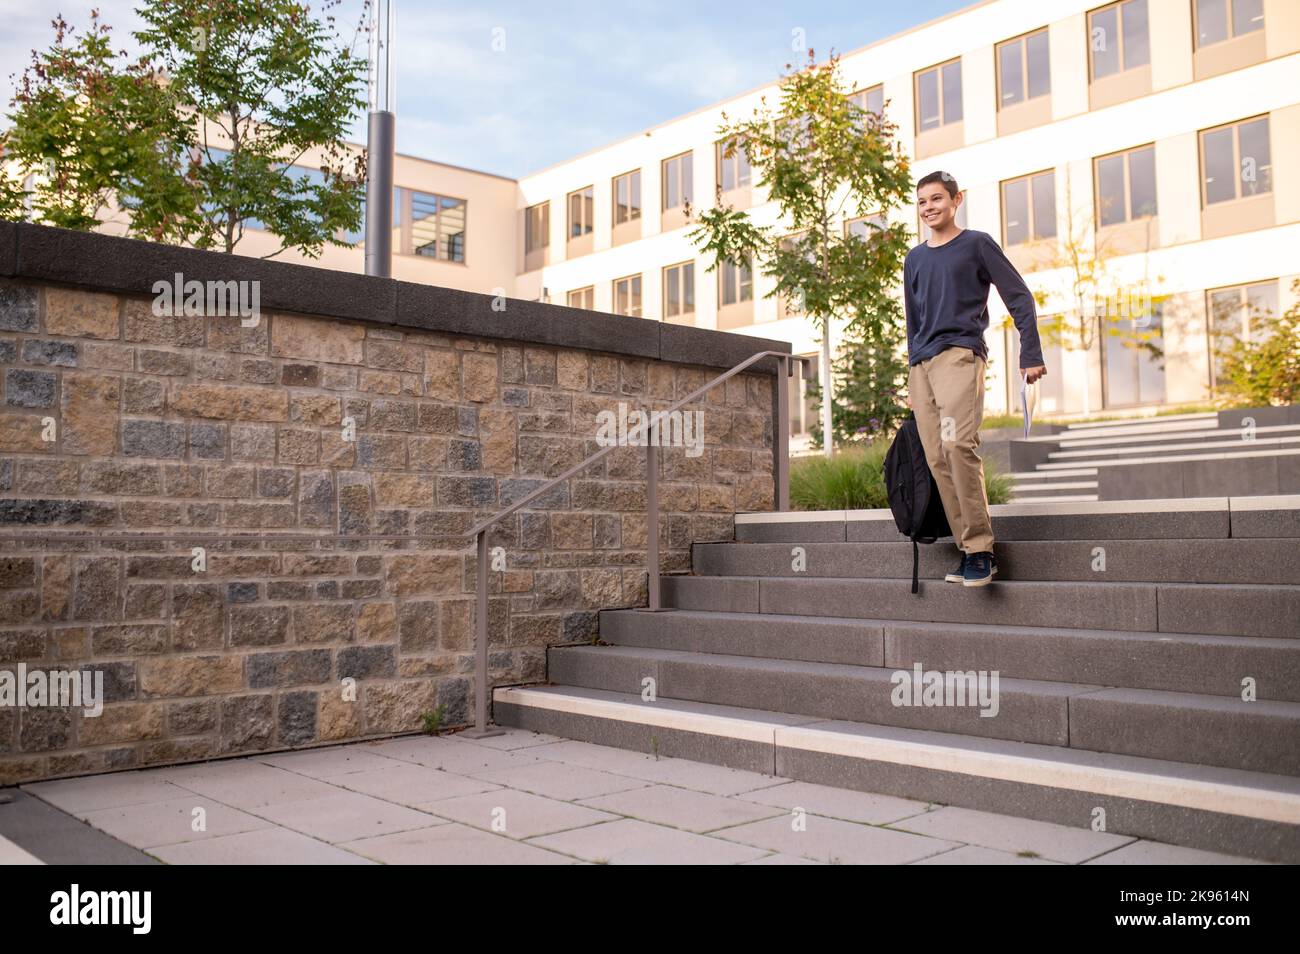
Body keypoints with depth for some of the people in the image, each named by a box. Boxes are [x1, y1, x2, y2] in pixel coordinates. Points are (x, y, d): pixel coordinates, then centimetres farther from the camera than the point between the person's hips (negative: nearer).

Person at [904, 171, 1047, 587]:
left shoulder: (977, 244, 6)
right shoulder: (914, 259, 22)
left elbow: (1019, 298, 4)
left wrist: (1031, 355, -4)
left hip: (959, 354, -6)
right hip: (921, 365, 6)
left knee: (957, 444, -24)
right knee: (937, 459, -1)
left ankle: (980, 548, -20)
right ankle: (969, 551, 2)